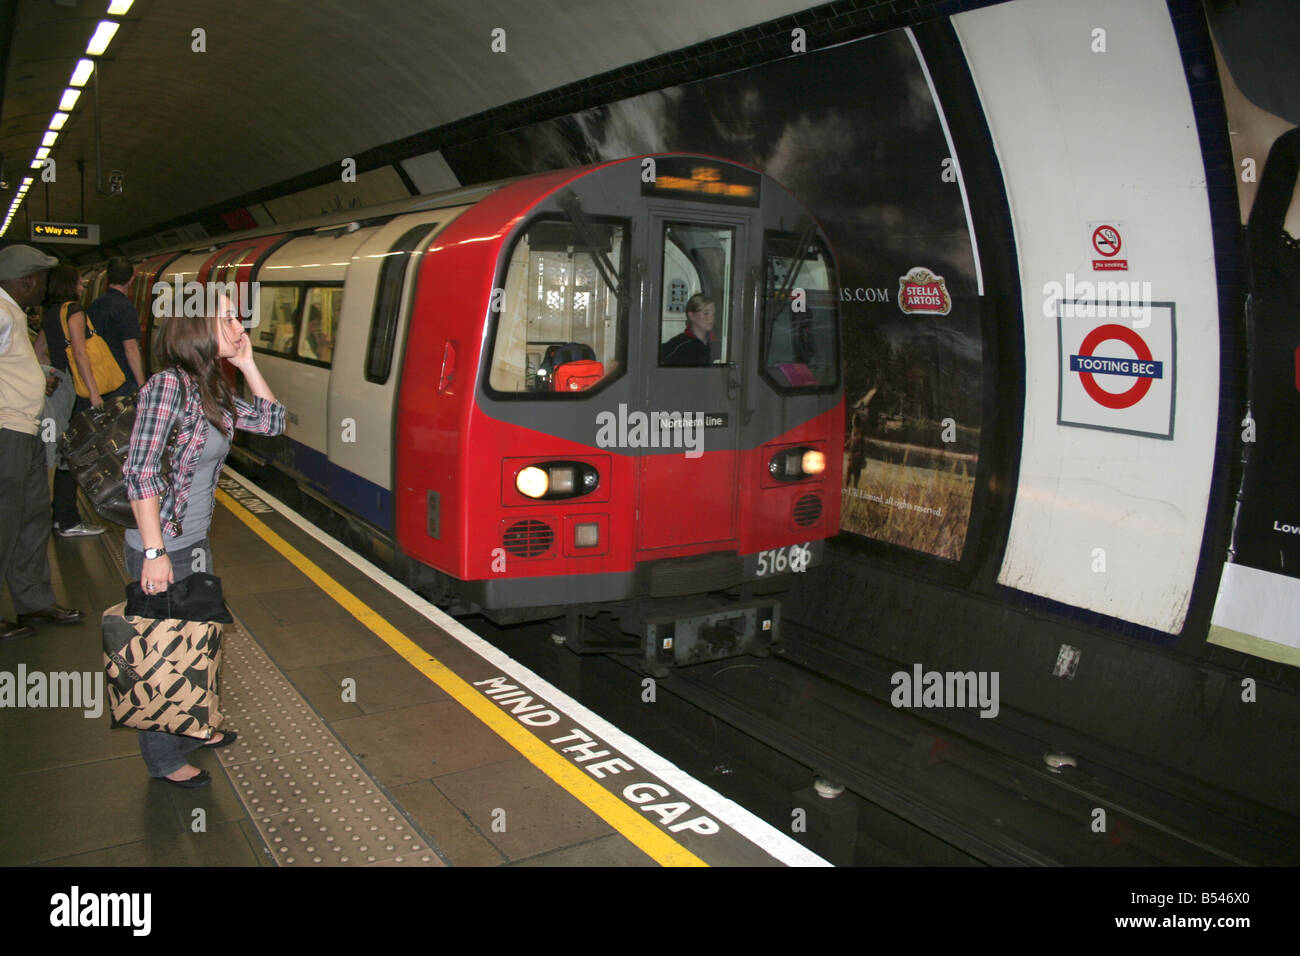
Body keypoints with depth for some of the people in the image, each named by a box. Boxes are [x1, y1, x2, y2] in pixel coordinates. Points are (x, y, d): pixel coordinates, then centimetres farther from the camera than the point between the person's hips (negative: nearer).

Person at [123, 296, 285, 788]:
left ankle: (191, 727, 44)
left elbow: (272, 421, 12)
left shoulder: (211, 391, 5)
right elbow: (140, 472, -22)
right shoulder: (168, 386, -20)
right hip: (163, 549, -8)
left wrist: (246, 363, 3)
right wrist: (155, 553, -22)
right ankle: (165, 759, 26)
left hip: (195, 544, 8)